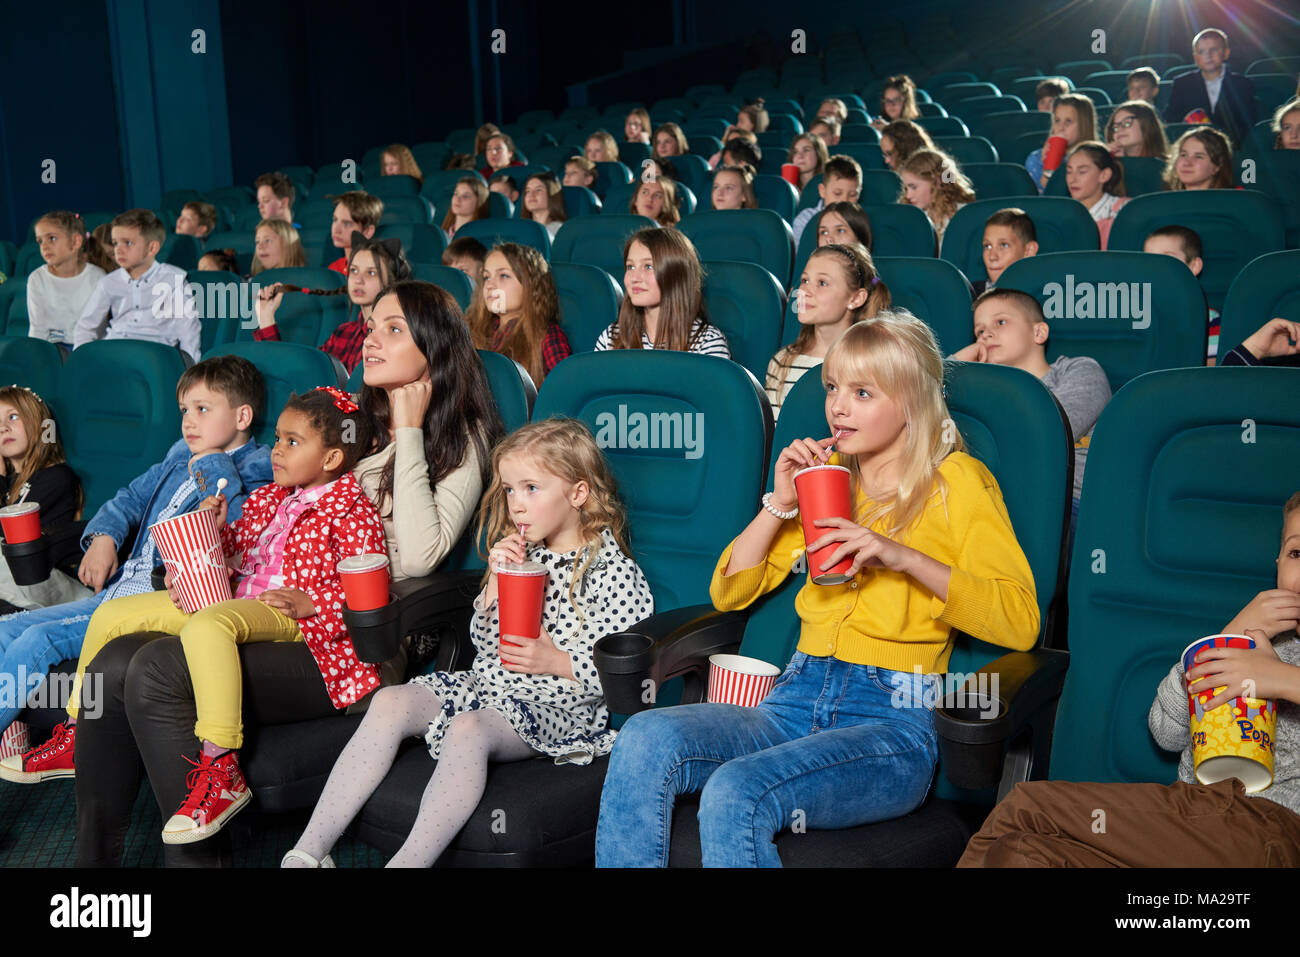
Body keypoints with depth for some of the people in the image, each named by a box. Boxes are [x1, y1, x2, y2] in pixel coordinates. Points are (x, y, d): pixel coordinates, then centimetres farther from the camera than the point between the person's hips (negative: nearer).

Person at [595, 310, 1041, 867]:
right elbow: (729, 591, 20)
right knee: (643, 739, -25)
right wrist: (779, 503, 5)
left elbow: (1020, 622, -8)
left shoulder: (957, 481, 4)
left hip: (893, 721, -5)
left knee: (734, 794, -33)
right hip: (797, 701, 5)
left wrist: (903, 556, -17)